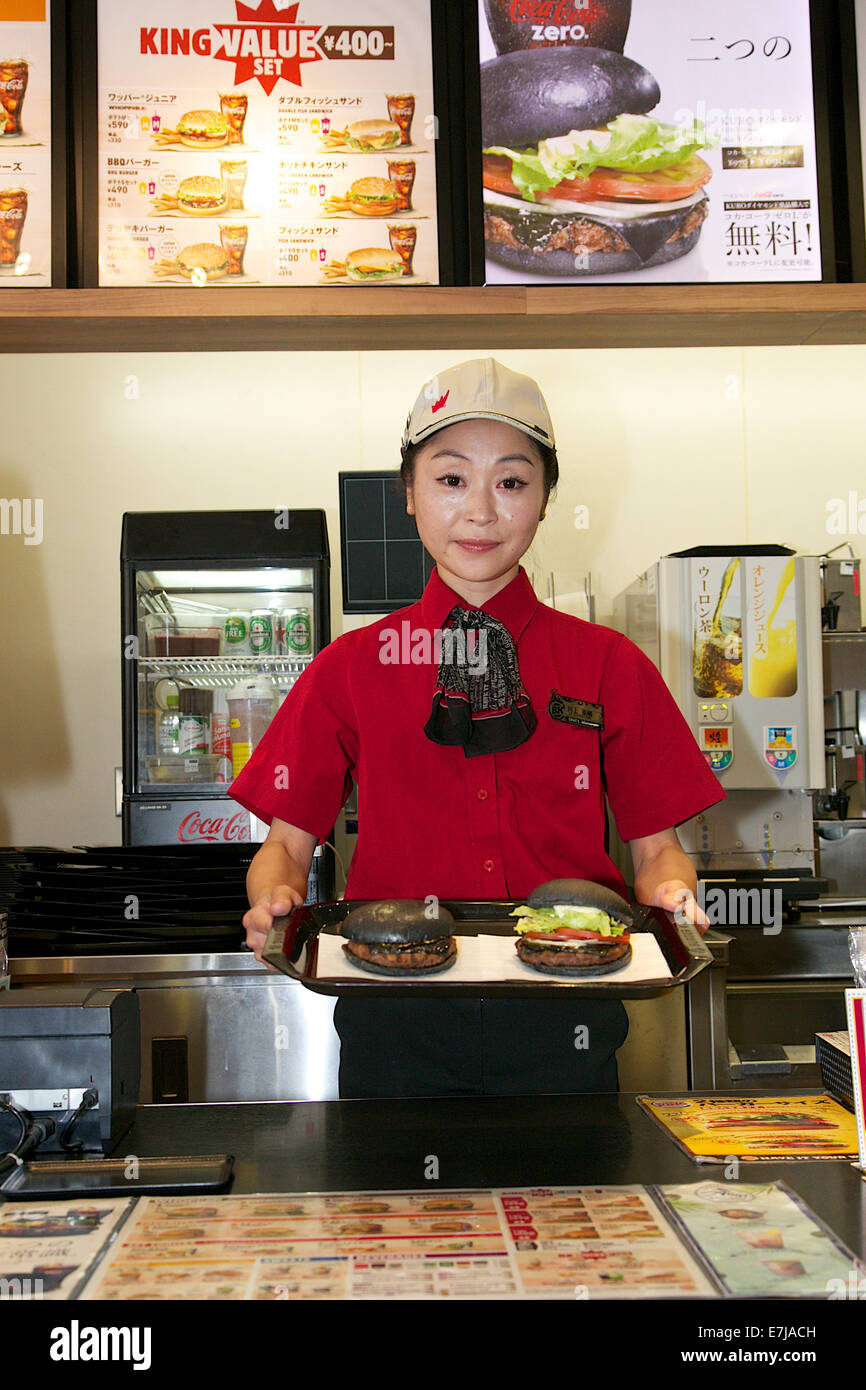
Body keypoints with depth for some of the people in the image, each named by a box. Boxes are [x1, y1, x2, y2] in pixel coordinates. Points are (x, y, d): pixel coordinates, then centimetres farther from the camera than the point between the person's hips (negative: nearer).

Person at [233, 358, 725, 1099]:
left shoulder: (609, 665, 5)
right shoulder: (350, 668, 5)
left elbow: (657, 846, 8)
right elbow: (288, 843, 6)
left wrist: (670, 893, -14)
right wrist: (275, 897, -15)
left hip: (562, 1030, 1)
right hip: (397, 1030, 0)